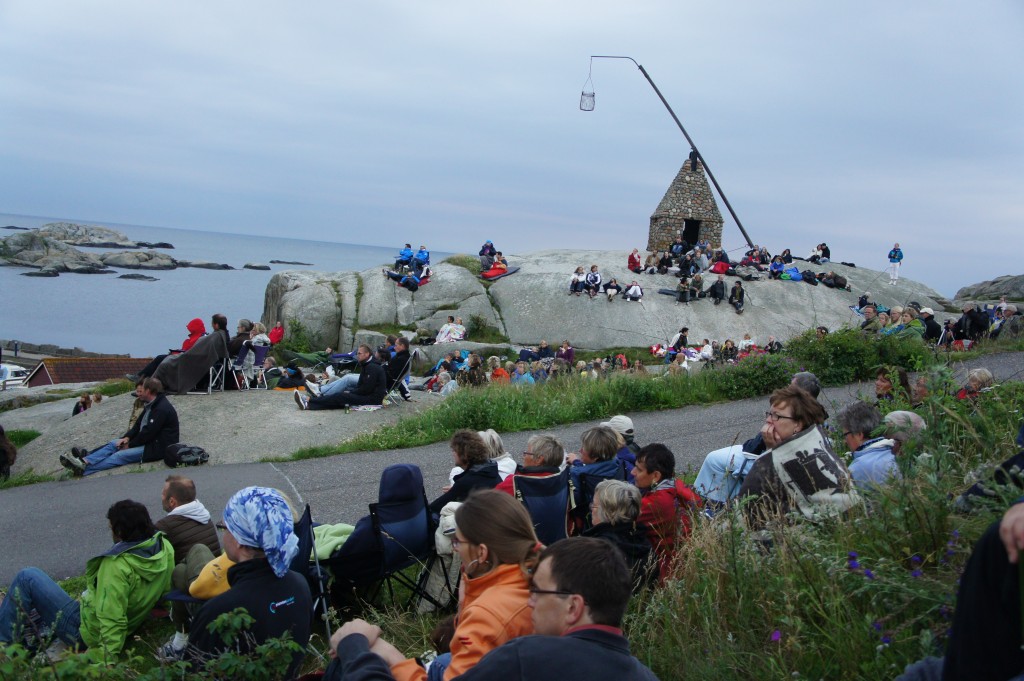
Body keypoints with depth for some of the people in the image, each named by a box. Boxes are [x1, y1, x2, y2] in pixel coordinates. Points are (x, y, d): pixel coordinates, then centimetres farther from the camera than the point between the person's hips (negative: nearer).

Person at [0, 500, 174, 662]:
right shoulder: (165, 546, -9)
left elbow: (112, 620, -31)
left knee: (28, 577, -2)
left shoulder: (118, 565, -30)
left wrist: (106, 660, -23)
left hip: (86, 631, -8)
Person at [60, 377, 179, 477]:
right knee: (114, 444, 2)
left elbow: (148, 432, -22)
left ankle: (83, 469, -24)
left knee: (121, 455, -19)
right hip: (147, 441, 10)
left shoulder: (162, 409, -20)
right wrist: (127, 438, -3)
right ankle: (84, 461, -13)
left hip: (156, 447, -10)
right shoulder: (151, 405, 14)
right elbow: (138, 425, 14)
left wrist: (130, 445, -12)